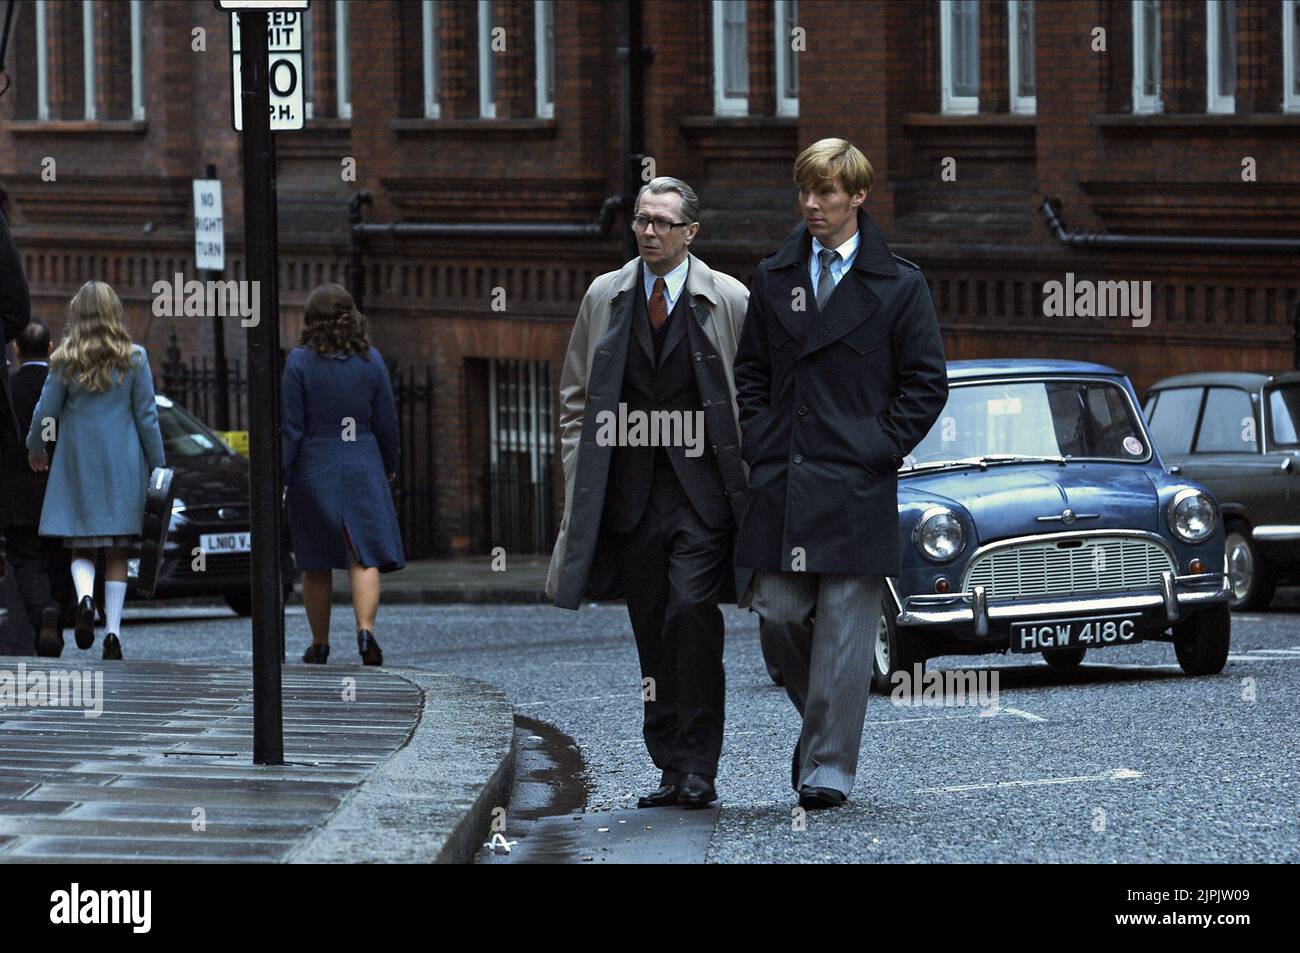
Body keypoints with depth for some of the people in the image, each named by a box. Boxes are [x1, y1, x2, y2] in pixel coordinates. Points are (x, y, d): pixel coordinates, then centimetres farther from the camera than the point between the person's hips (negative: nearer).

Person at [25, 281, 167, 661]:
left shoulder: (64, 361, -3)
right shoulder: (134, 359, -3)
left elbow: (45, 412, 2)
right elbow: (147, 416, -2)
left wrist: (35, 449, 20)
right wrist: (158, 464, 7)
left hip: (77, 463, 0)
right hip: (123, 466, 0)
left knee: (82, 548, 8)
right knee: (116, 554, 7)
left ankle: (85, 597, -23)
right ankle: (112, 632, 0)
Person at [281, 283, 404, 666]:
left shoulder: (299, 362, -7)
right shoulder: (370, 360, 0)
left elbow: (291, 428, -9)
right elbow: (386, 422, 5)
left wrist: (281, 478, -6)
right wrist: (389, 465, 20)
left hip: (314, 468, -1)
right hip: (362, 467, 1)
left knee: (316, 563, 10)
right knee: (365, 557, -3)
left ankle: (319, 643, 18)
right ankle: (365, 629, -24)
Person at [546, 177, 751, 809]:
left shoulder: (729, 301, 1)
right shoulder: (604, 299, 10)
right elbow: (575, 396, 16)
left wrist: (749, 487, -2)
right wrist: (581, 481, 7)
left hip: (702, 489, -3)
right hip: (629, 490, 4)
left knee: (691, 610, -17)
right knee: (652, 632, 5)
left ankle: (698, 768, -11)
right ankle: (671, 769, 12)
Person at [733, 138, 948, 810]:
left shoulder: (898, 285, 1)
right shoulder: (774, 278, 12)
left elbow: (926, 383, 2)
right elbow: (750, 372, 18)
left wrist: (880, 450, -6)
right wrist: (759, 447, 5)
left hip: (856, 484, -4)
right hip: (782, 479, 4)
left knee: (844, 627, -5)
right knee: (779, 618, 2)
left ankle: (829, 767, -2)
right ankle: (822, 724, 26)